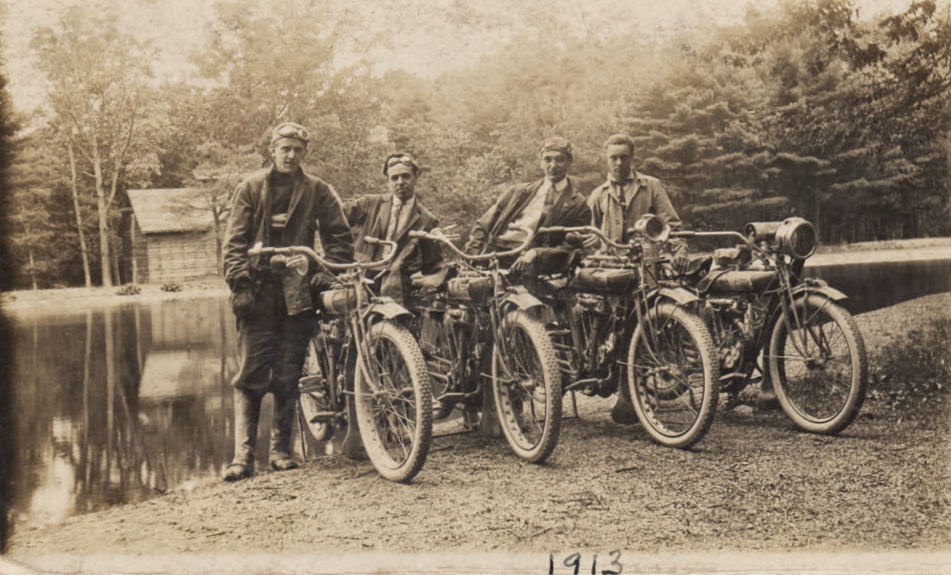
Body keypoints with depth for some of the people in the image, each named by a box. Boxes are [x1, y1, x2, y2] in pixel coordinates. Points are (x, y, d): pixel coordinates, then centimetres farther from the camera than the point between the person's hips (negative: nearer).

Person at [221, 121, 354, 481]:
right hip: (259, 292, -1)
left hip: (298, 293, 1)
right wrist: (240, 283, -9)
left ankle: (280, 450, 14)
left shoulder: (317, 191, 9)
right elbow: (235, 241, 4)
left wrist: (327, 275, -3)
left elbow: (339, 236, 9)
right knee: (250, 377, -4)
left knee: (288, 379, 5)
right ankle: (243, 455, -3)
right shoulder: (251, 188, 8)